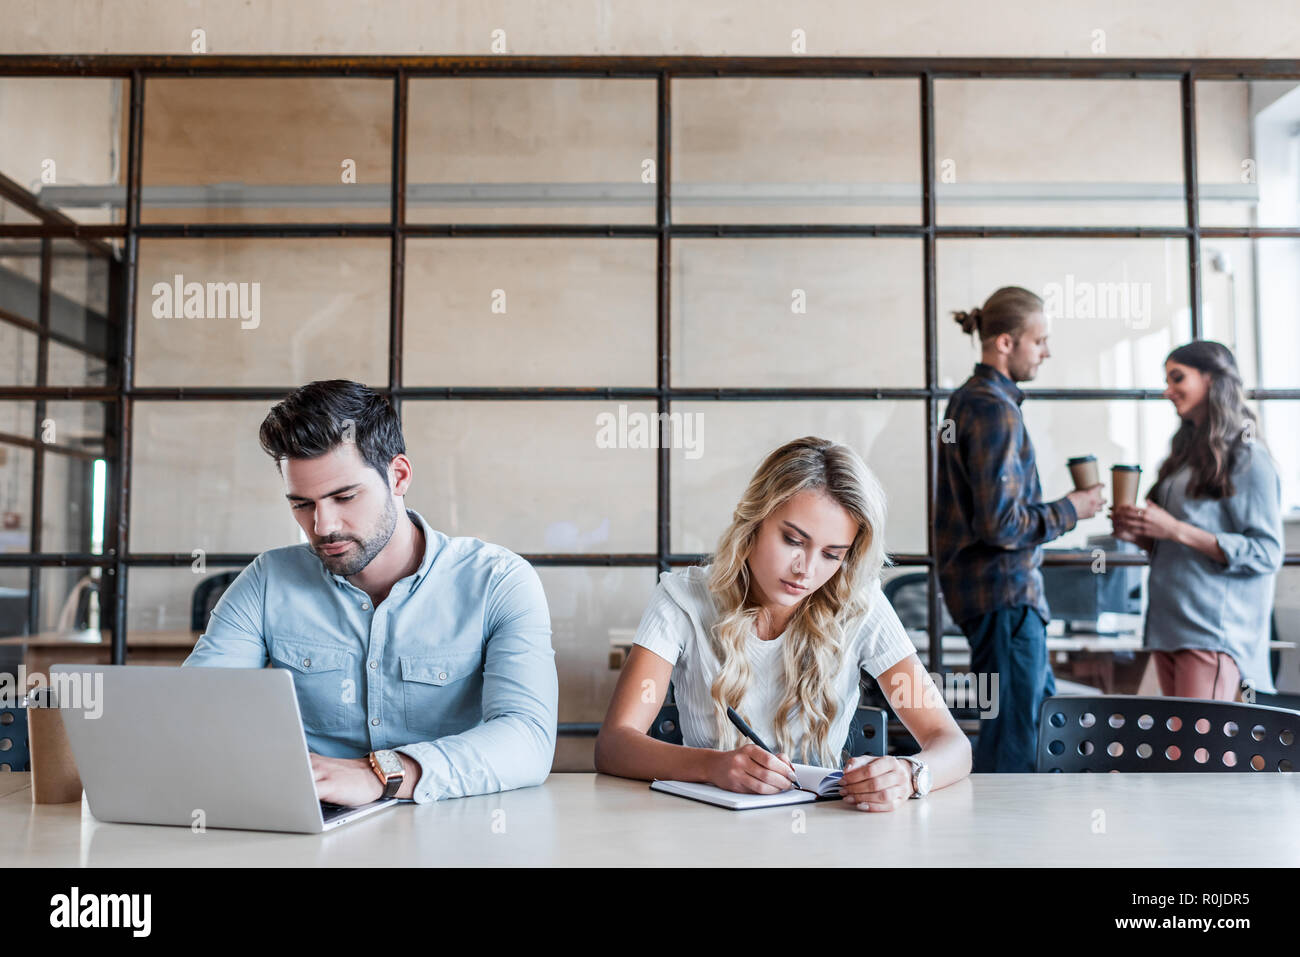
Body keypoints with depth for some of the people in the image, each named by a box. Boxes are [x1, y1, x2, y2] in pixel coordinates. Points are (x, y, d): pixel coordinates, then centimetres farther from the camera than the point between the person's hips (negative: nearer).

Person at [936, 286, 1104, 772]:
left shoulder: (964, 400, 13)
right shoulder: (995, 409, -17)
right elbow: (1000, 523, -23)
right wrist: (1069, 509, -9)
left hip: (977, 585, 10)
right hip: (1005, 592, -10)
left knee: (1044, 713, 18)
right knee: (1013, 734, -4)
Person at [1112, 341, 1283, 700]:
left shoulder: (1248, 459, -6)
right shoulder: (1186, 455, 17)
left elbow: (1266, 553, -12)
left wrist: (1175, 530, -17)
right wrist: (1139, 535, 3)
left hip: (1213, 630, -7)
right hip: (1167, 624, 8)